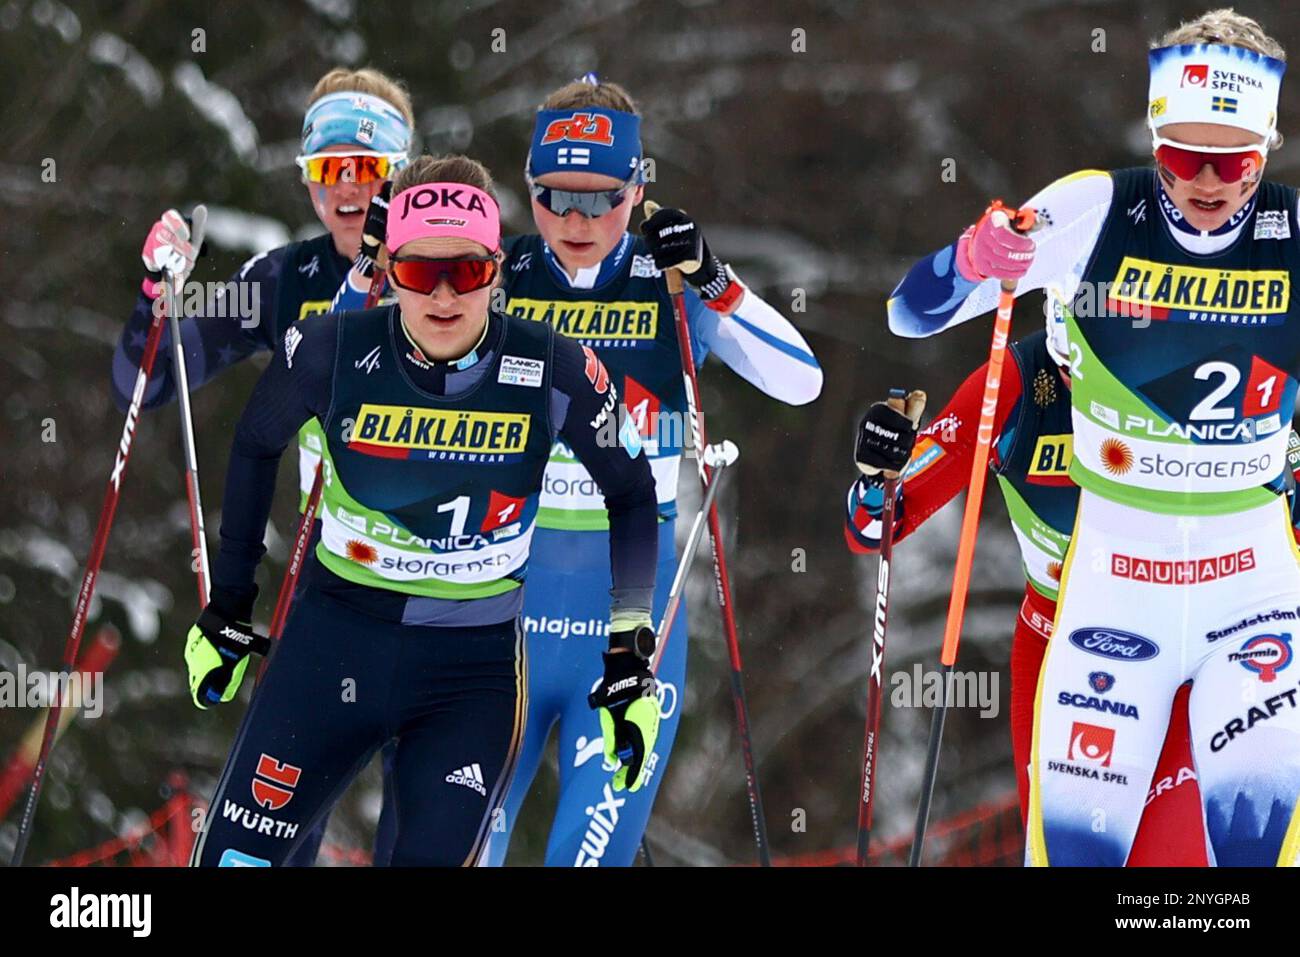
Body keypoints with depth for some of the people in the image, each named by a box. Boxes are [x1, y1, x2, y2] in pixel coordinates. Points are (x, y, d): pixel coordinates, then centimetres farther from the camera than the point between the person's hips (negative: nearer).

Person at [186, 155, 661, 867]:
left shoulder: (552, 371, -13)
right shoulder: (333, 351, -12)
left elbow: (630, 493, 3)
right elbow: (256, 447, 9)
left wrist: (631, 658, 1)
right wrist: (228, 606, 14)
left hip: (476, 667, -1)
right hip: (334, 640, 1)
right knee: (235, 854, -2)